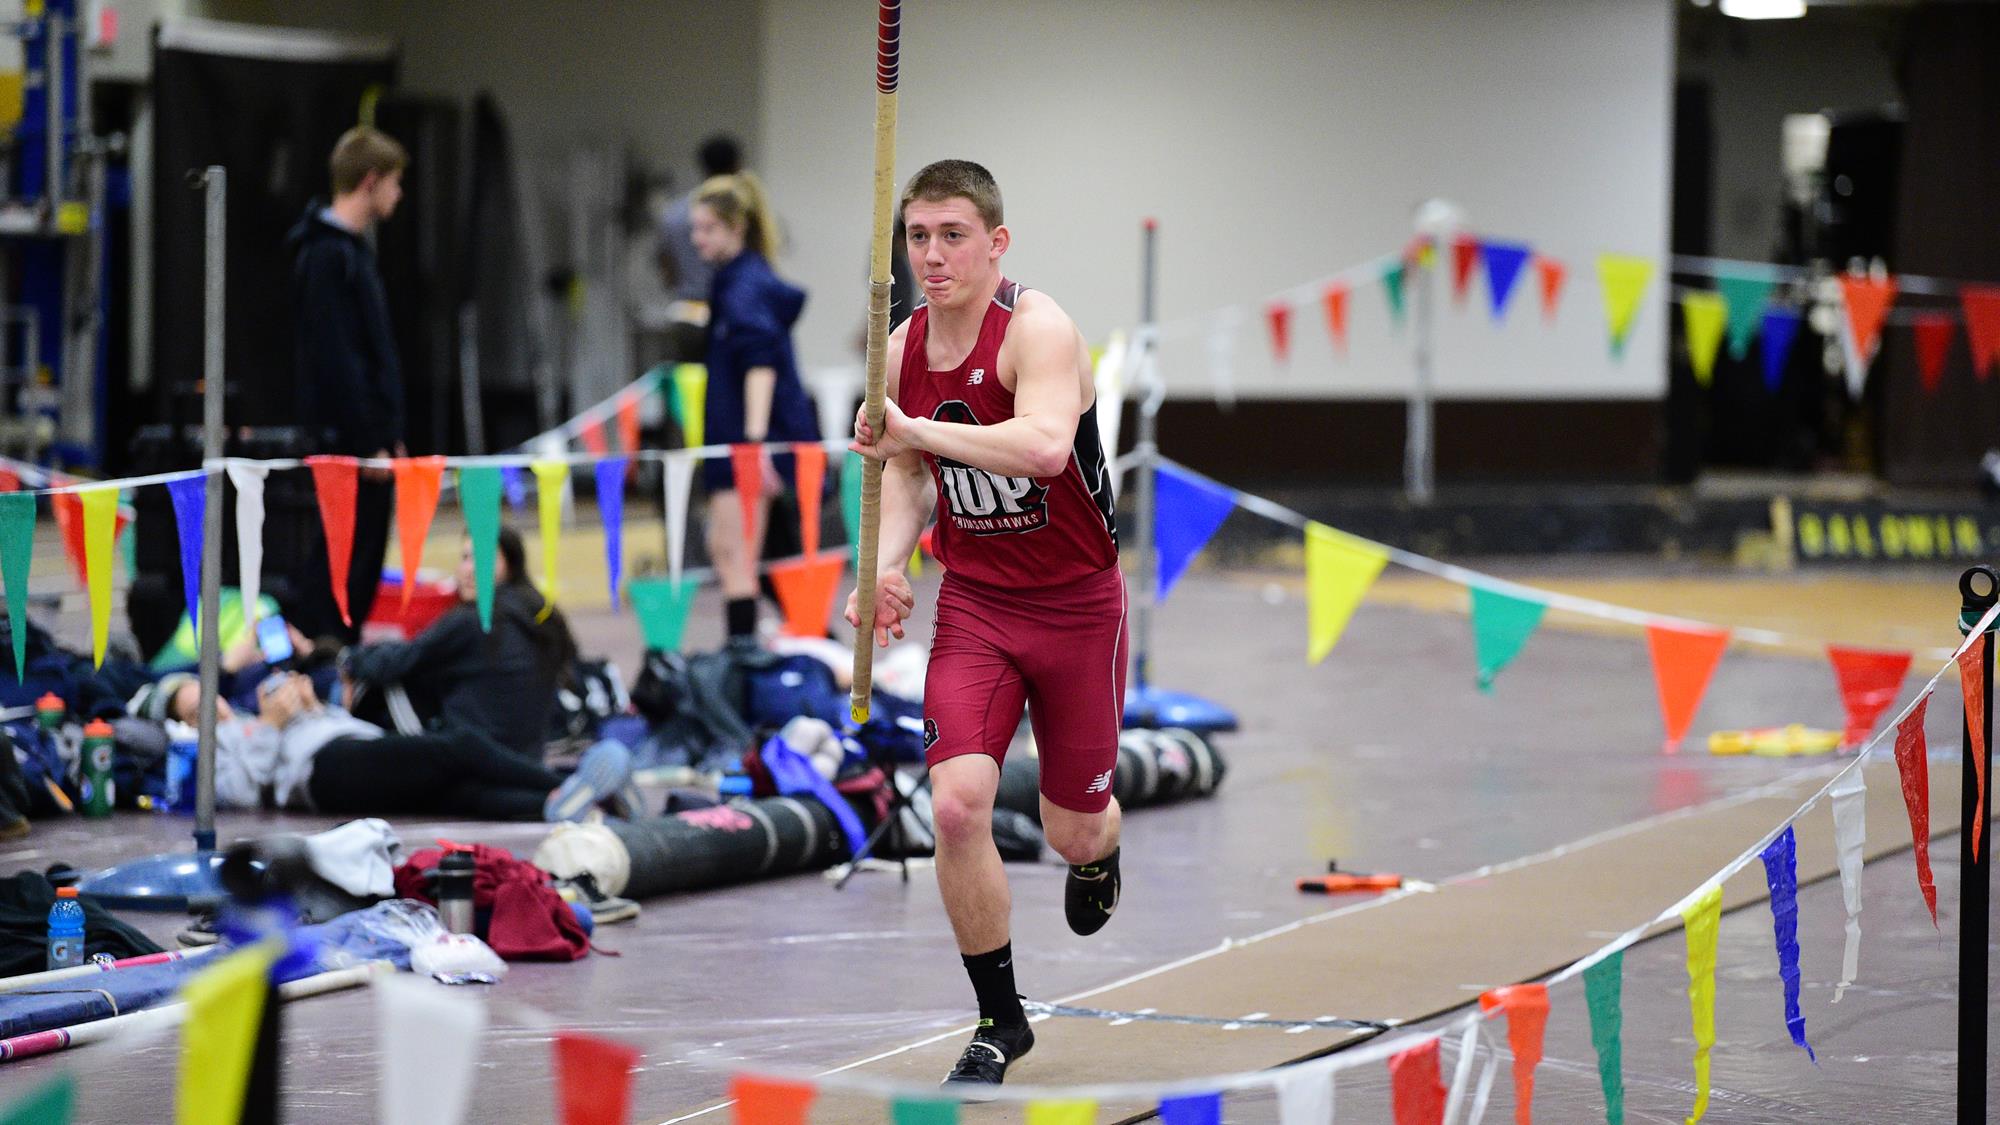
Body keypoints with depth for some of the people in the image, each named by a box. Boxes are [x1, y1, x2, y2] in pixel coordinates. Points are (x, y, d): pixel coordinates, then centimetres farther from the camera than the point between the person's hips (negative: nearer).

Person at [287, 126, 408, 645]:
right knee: (342, 566, -8)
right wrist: (369, 442, -19)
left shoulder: (354, 248, 17)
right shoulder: (327, 255, -15)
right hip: (348, 439, -10)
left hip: (368, 439, 10)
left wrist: (390, 436, 18)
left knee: (364, 563, 11)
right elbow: (334, 358, -20)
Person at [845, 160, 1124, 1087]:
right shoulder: (902, 349, -1)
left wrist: (917, 430, -48)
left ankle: (1099, 853, 49)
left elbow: (1044, 445, -39)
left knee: (1073, 830, 7)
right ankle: (999, 1021, 0)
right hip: (973, 601, 4)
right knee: (957, 802, -16)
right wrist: (887, 567, -5)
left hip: (1076, 603, -4)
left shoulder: (1038, 330, -20)